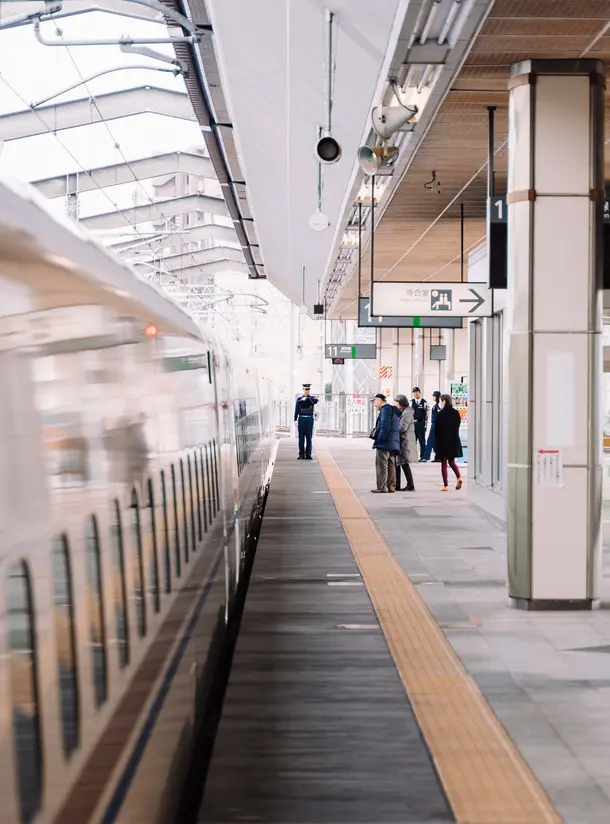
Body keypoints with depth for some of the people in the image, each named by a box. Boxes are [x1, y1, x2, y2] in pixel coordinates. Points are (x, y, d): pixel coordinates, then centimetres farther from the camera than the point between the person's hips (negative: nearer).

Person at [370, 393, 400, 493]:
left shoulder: (385, 409, -9)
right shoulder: (392, 410, 21)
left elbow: (385, 426, -19)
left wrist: (380, 439, -20)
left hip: (384, 443, -10)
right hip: (393, 443, 10)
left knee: (381, 465, -8)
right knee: (391, 465, 11)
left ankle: (382, 487, -10)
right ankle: (391, 486, 13)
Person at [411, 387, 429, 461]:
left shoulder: (424, 402, -1)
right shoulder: (411, 402, 7)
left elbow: (427, 414, -1)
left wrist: (425, 424, -4)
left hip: (421, 424, -3)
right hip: (412, 423, 3)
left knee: (422, 440, 1)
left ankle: (423, 457, 6)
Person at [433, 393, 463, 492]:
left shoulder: (441, 414, -13)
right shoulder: (456, 413, 2)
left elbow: (436, 429, -9)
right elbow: (458, 426, 7)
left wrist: (436, 442, 1)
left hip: (443, 440, -5)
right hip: (454, 440, 5)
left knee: (444, 463, 3)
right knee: (452, 461, 18)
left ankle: (446, 485, 1)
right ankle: (459, 477, -6)